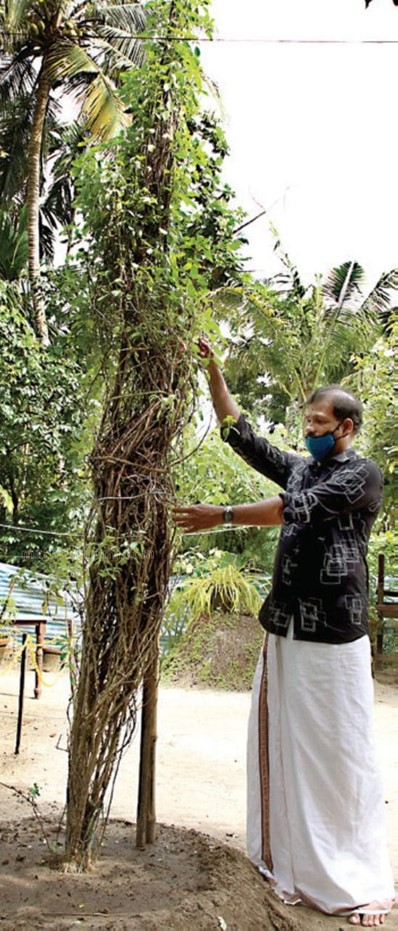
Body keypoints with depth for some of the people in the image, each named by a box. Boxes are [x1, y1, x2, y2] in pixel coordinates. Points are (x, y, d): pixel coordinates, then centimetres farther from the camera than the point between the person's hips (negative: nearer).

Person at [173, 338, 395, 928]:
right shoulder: (300, 468, 14)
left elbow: (297, 510, -19)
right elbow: (240, 434, 16)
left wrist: (222, 516, -18)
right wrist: (214, 373, 10)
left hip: (333, 637, -7)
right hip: (284, 630, 7)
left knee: (339, 753, -2)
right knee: (281, 744, 11)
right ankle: (289, 857, 25)